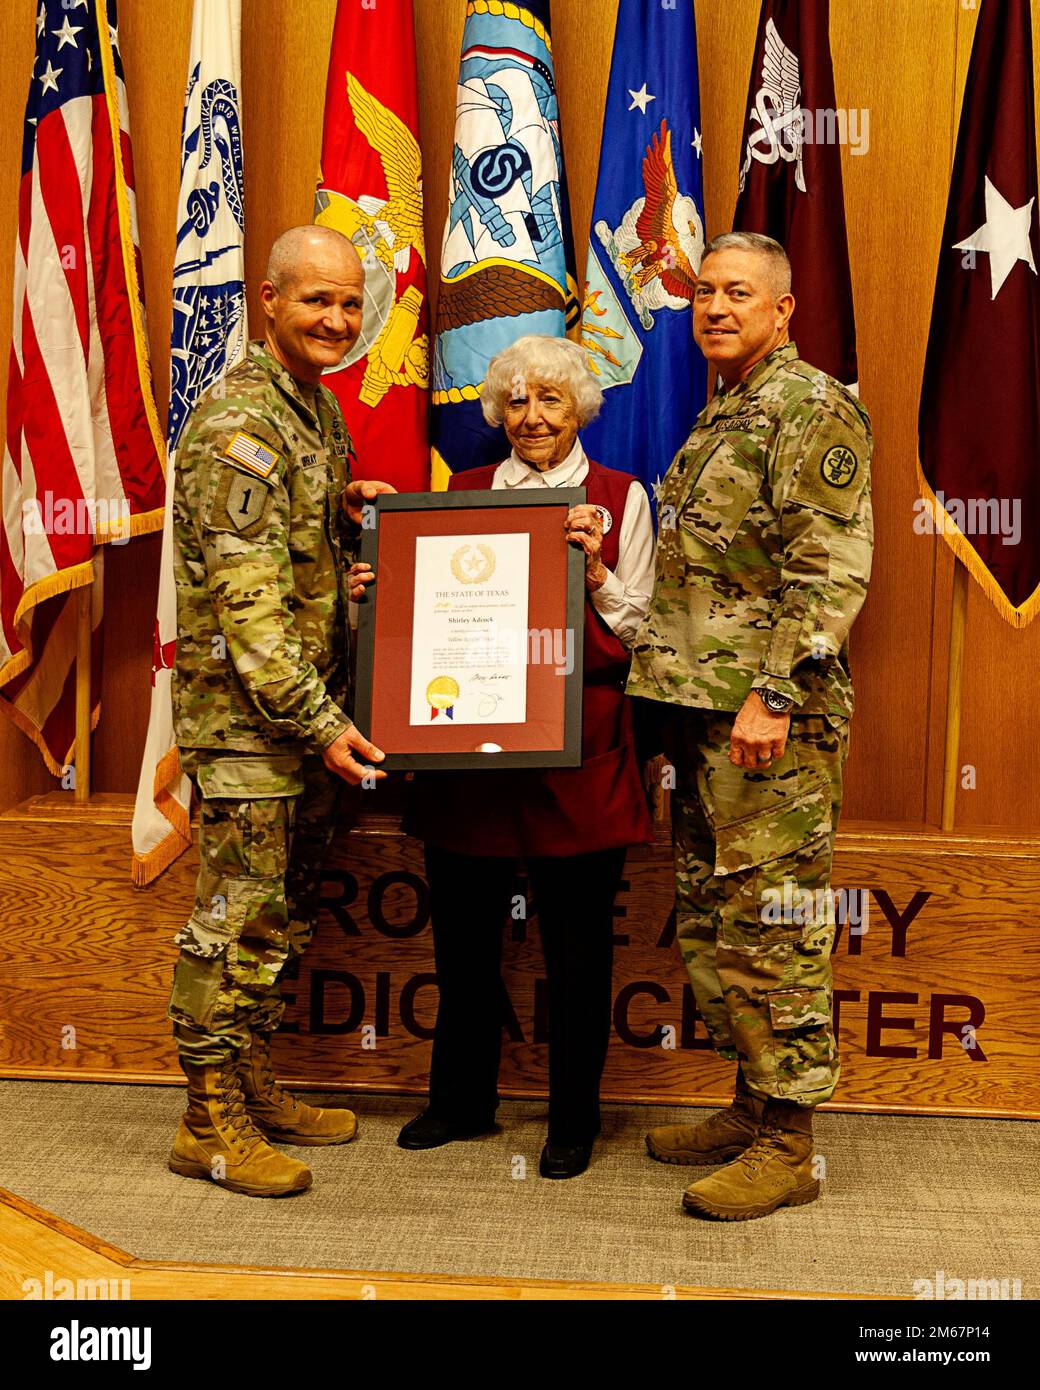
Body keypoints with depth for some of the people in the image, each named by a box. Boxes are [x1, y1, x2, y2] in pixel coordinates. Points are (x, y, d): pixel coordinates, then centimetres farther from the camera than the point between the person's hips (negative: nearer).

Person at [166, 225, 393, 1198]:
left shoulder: (319, 406, 13)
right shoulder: (237, 425, -16)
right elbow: (248, 603, -21)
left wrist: (351, 519, 3)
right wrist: (318, 719, -22)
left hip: (310, 713, 9)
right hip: (244, 716, -9)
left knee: (283, 916, 16)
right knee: (236, 922, -2)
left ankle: (255, 1090, 29)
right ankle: (210, 1124, 12)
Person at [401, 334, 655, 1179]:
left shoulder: (621, 497, 4)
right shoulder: (467, 491, 12)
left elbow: (640, 629, 2)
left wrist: (593, 571, -14)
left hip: (578, 745, -3)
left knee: (577, 944, 6)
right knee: (463, 935, 12)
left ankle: (574, 1120, 24)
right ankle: (463, 1100, 32)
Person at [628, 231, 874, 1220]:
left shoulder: (813, 409, -8)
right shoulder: (718, 418, 21)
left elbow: (830, 573, -17)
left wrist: (773, 696, -22)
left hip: (770, 722, -10)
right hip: (699, 710, 10)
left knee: (771, 926, -4)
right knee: (710, 919, 14)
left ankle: (787, 1145, 7)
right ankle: (752, 1106, 27)